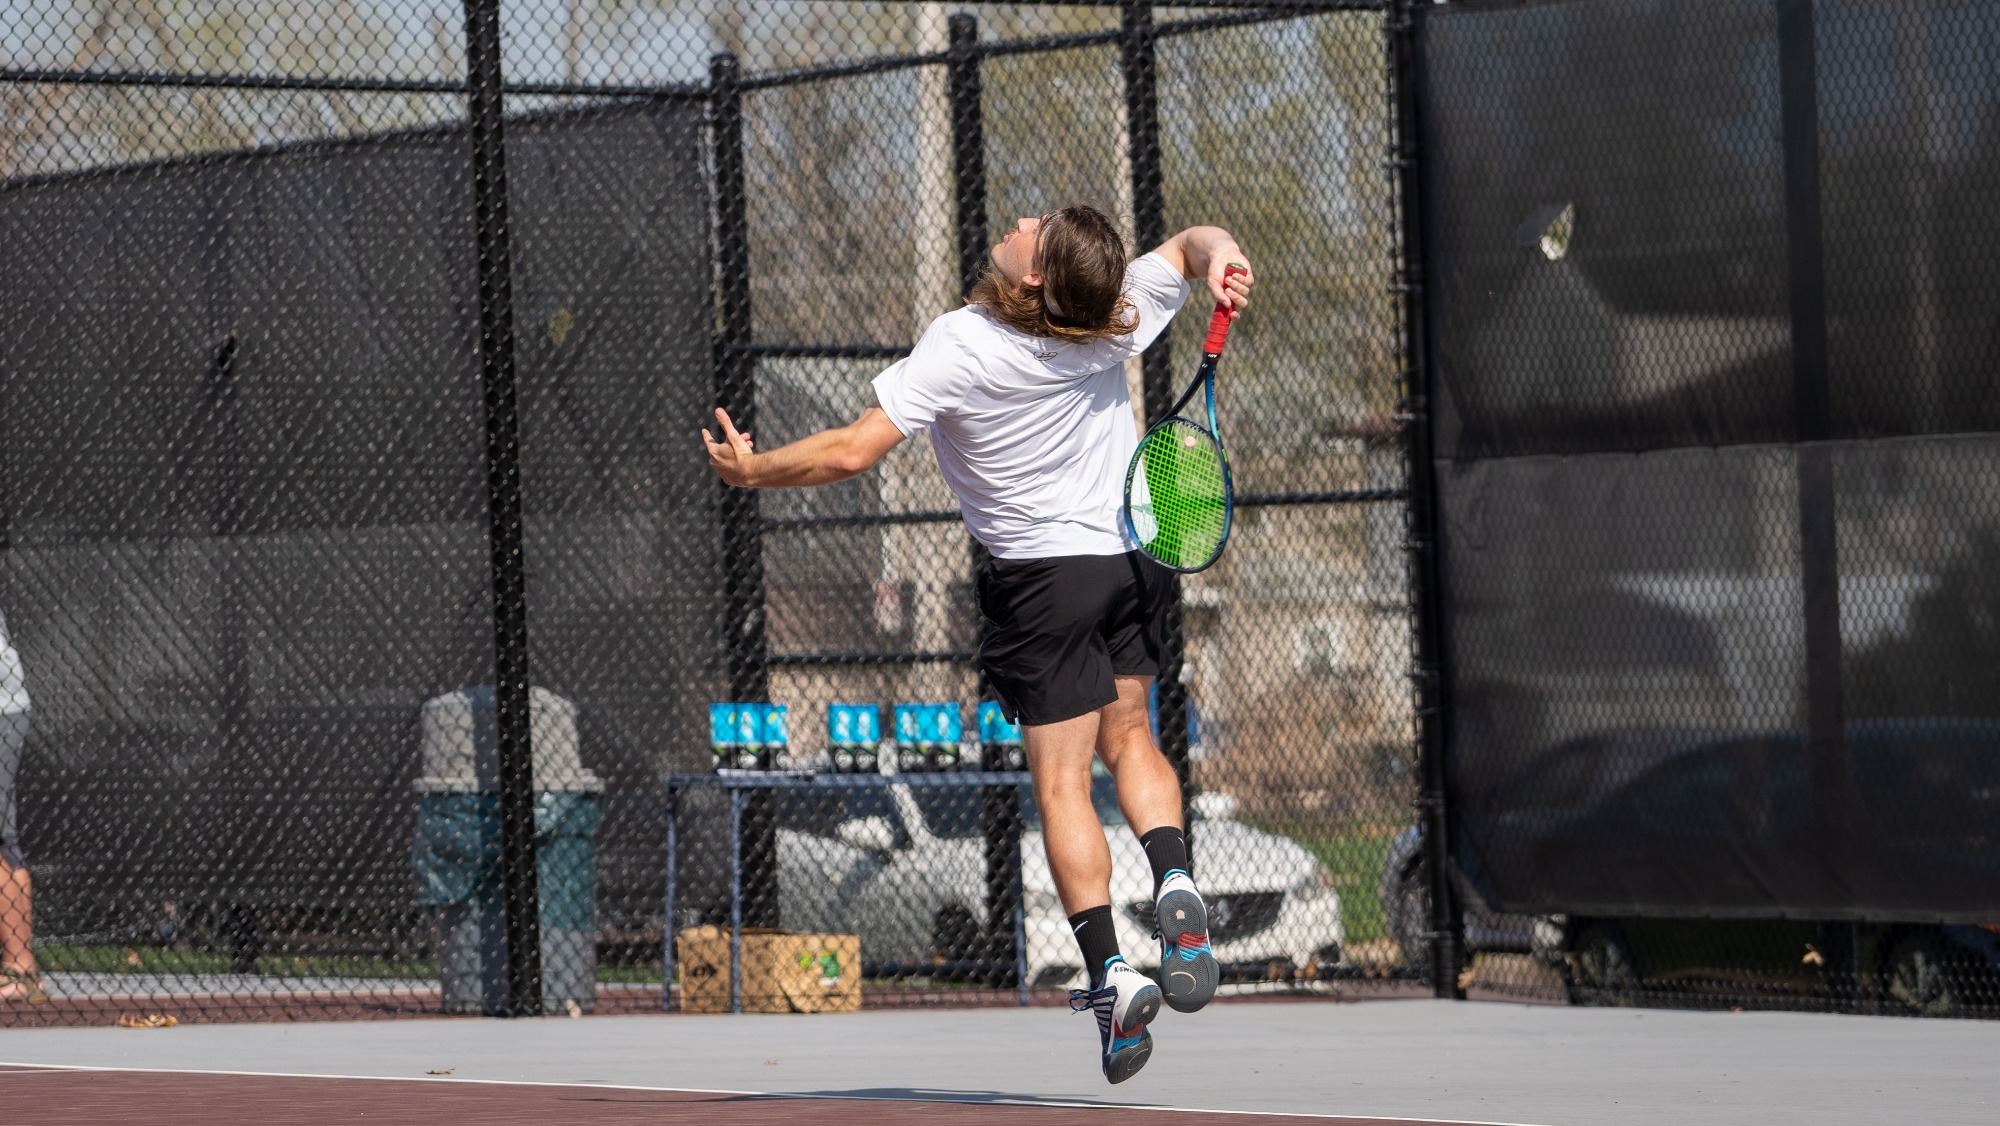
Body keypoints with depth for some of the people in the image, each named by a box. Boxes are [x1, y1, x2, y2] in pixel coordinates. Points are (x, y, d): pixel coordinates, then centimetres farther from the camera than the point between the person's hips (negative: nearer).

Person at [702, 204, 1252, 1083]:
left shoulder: (959, 347, -23)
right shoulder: (1118, 314, -9)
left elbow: (853, 451, -22)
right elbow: (1196, 246, 7)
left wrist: (751, 470, -8)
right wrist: (1216, 254, -17)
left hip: (1046, 576, -5)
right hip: (1138, 556, 5)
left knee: (1062, 782, -1)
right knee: (1127, 739, 21)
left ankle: (1109, 971, -11)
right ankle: (1173, 880, -4)